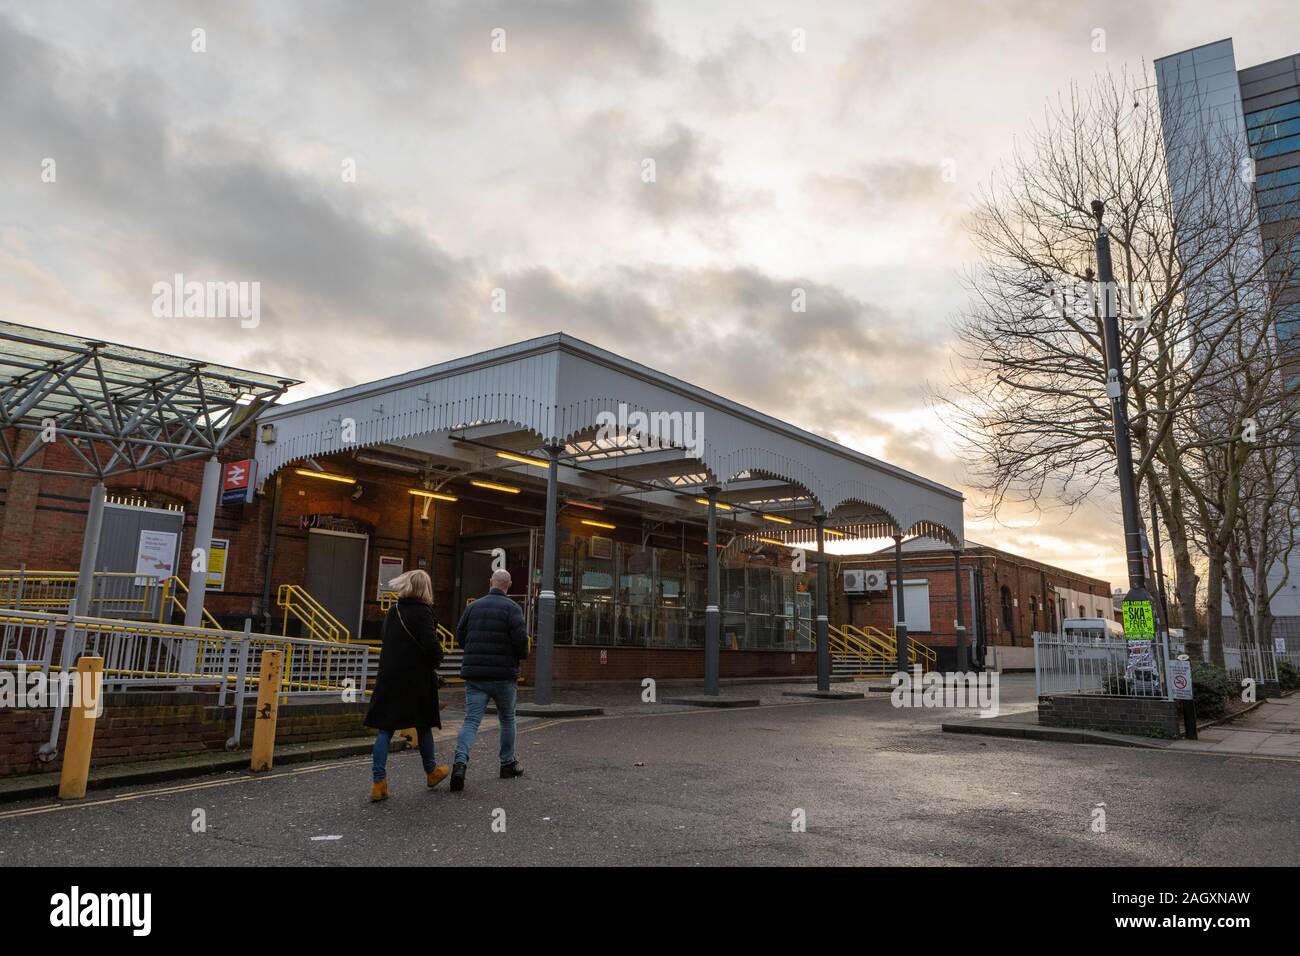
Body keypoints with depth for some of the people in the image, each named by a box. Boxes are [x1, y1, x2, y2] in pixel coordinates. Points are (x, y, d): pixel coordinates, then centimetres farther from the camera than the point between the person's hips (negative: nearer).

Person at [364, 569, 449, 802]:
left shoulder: (393, 611, 8)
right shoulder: (422, 611, -13)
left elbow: (389, 642, 14)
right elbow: (431, 645, -20)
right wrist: (436, 661, -2)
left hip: (389, 677, 5)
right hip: (416, 678, -5)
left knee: (386, 728, 5)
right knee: (423, 725, 12)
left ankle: (378, 782, 0)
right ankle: (431, 772, 30)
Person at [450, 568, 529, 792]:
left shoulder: (473, 607, 7)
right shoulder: (512, 608, -7)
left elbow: (460, 637, 12)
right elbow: (520, 639, -16)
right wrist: (522, 655, 6)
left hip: (474, 674, 3)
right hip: (503, 674, -3)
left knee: (471, 720, -1)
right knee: (507, 719, 16)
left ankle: (460, 761, -22)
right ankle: (508, 763, 26)